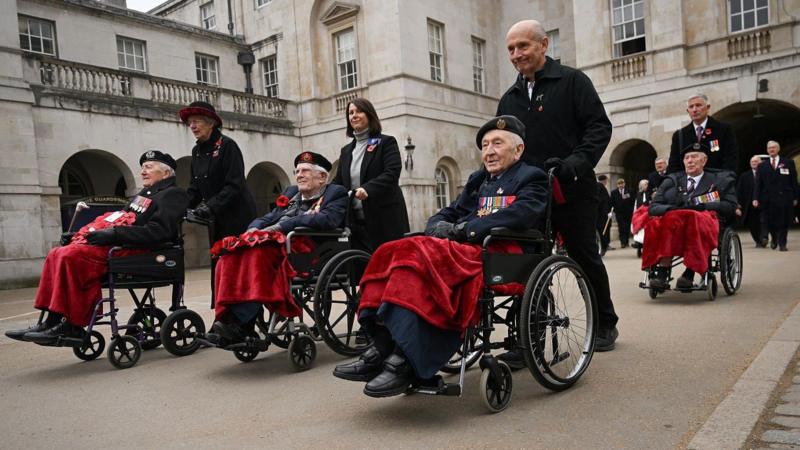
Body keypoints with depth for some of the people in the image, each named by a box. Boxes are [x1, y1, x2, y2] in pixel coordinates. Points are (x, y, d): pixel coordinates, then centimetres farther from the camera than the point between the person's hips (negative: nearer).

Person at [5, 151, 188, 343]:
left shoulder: (173, 194, -4)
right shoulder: (144, 194, 27)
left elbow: (157, 231, -19)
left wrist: (114, 234, -23)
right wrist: (80, 234, 14)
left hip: (131, 248, -10)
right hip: (115, 242, 10)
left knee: (73, 255, -24)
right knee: (57, 254, -1)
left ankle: (72, 325, -19)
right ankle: (52, 321, -6)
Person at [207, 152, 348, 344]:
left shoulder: (336, 193, 9)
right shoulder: (291, 192, 31)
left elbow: (327, 219, -11)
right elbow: (268, 218, 24)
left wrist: (282, 226, -16)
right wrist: (254, 228, -2)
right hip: (275, 241, 6)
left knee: (257, 253, -34)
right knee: (230, 256, -24)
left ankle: (239, 323, -34)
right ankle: (227, 317, -28)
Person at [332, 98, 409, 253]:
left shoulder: (386, 142, 2)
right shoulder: (346, 151, 20)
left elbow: (392, 173, -12)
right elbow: (338, 182, 18)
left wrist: (368, 188, -28)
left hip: (385, 221, -5)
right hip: (356, 221, 5)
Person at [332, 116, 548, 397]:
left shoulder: (531, 178, 10)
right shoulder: (478, 180, 30)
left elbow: (521, 214, -11)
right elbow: (450, 213, 24)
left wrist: (464, 229, -14)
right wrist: (440, 226, -2)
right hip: (461, 248, 7)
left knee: (419, 256, -32)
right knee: (391, 252, -18)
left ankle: (405, 362, -34)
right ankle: (381, 349, -24)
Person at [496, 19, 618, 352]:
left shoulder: (572, 81, 0)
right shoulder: (509, 99, 15)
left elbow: (599, 127, -8)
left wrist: (575, 163, -22)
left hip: (572, 191, -4)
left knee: (585, 258, 6)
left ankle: (606, 324, 25)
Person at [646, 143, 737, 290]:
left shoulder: (721, 179, 23)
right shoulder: (672, 180, 26)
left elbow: (731, 207, 9)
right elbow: (653, 207, 15)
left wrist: (702, 205, -5)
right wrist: (673, 209, -7)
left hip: (707, 220, -2)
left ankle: (689, 273, -44)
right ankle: (661, 274, -45)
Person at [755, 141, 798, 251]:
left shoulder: (788, 163, 8)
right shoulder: (762, 166, 10)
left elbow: (794, 181, 6)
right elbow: (758, 184, 6)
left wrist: (795, 197, 1)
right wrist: (756, 198, -2)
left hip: (784, 197, 0)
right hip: (768, 199, 1)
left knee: (784, 222, 0)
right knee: (769, 222, 0)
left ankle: (782, 244, 10)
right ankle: (774, 238, 26)